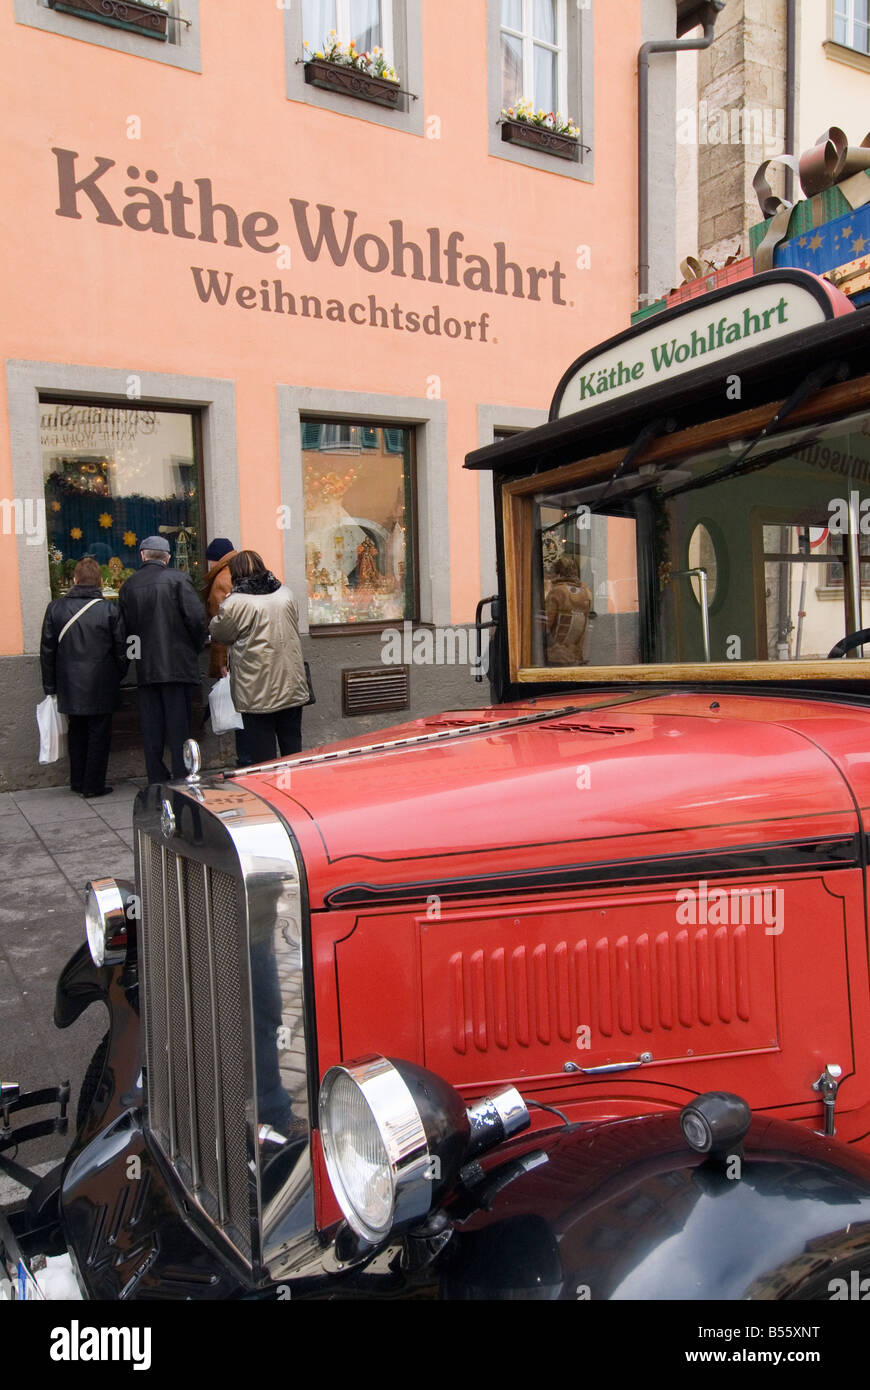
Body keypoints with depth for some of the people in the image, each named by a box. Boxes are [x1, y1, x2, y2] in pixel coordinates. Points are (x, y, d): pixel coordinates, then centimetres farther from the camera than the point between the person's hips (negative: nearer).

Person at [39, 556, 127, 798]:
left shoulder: (56, 607, -2)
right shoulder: (110, 609, -9)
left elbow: (47, 651, 3)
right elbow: (121, 650, -6)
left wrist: (50, 685, 11)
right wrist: (118, 676, 9)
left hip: (70, 686, 3)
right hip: (101, 686, -3)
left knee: (77, 732, 17)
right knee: (99, 734, 6)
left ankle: (77, 782, 24)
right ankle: (93, 785, 8)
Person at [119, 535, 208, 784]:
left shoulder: (128, 586, 7)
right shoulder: (178, 579, -5)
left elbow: (125, 627, 8)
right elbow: (196, 617, -12)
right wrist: (197, 646, 3)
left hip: (146, 668, 3)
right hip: (178, 665, -3)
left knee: (151, 725, 9)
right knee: (179, 726, 1)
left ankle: (157, 780, 13)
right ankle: (182, 780, 3)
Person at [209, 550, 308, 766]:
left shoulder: (234, 603, -12)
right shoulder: (285, 594, 5)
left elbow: (218, 633, 0)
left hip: (257, 694, -5)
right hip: (292, 688, 5)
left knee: (261, 752, 3)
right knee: (292, 743, 15)